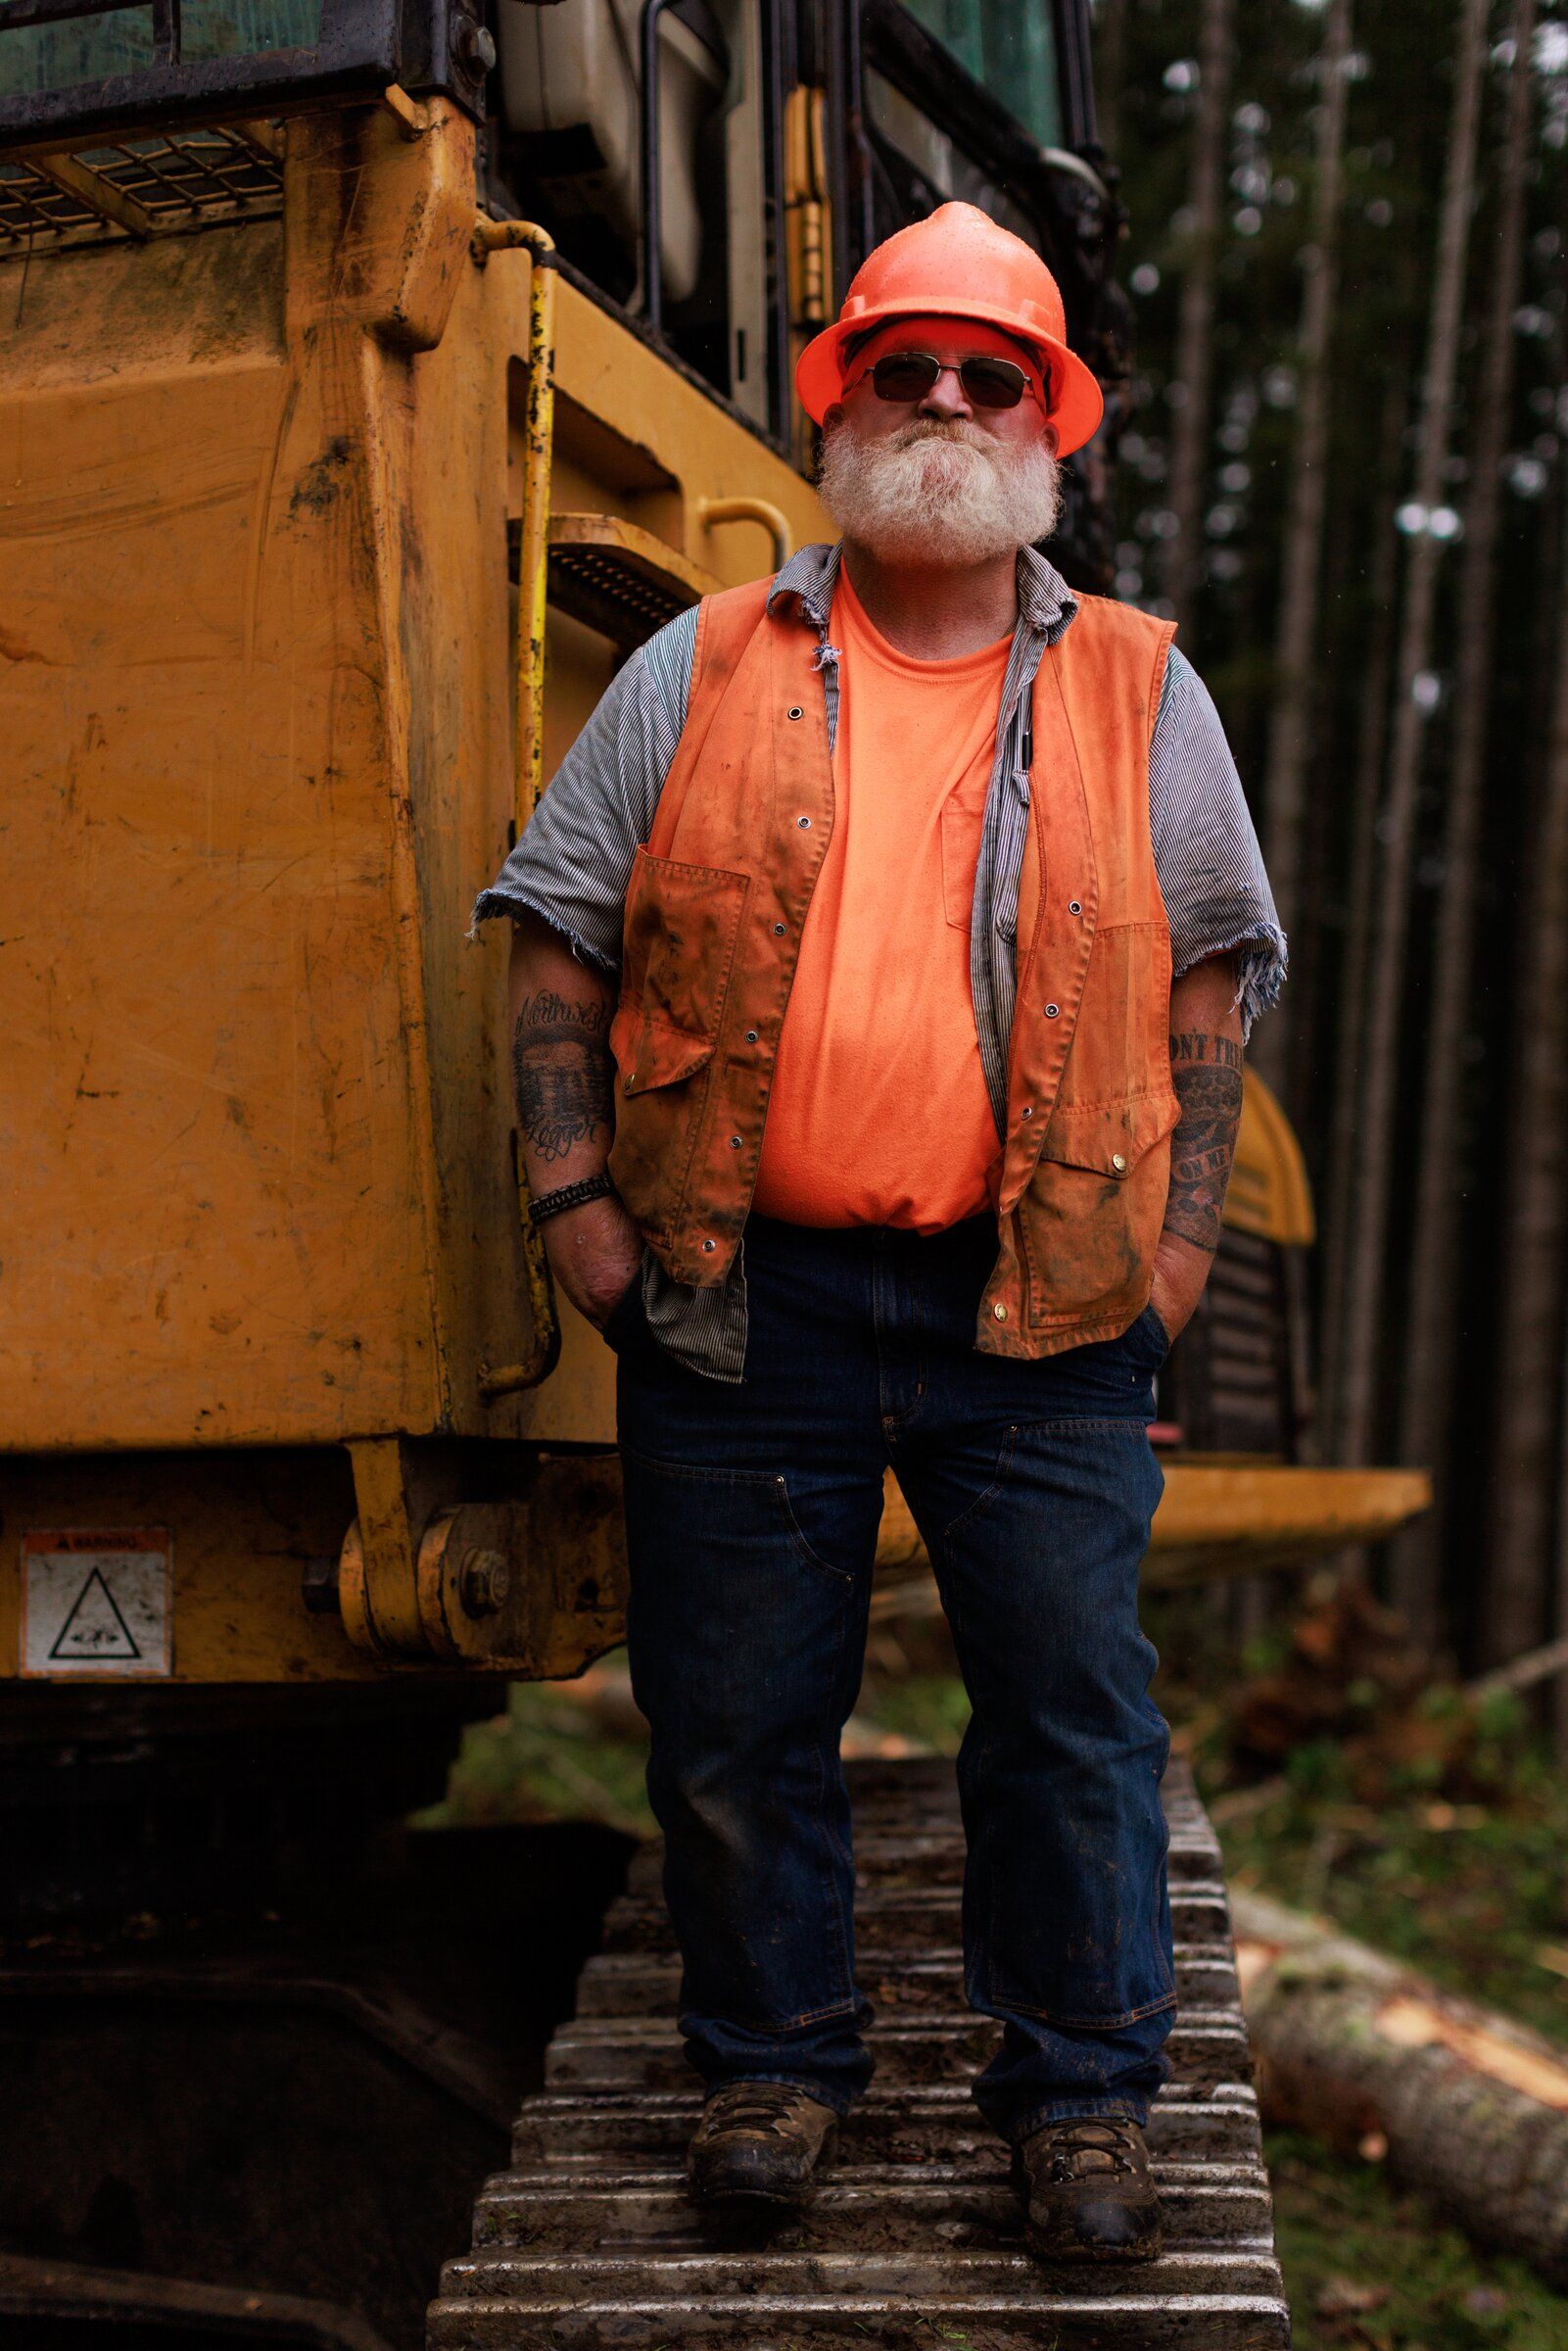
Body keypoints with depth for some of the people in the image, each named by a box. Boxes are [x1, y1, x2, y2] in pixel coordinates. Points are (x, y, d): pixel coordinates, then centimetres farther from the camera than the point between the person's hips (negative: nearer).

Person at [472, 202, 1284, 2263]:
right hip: (741, 1297, 1)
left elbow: (1212, 966, 11)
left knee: (1074, 1709, 4)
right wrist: (576, 1193, 0)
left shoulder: (1138, 694, 10)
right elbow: (563, 932, 9)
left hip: (1040, 1306, 0)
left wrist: (1180, 1229, 2)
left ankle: (1083, 2089, 20)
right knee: (739, 1717, 9)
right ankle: (774, 2063, 27)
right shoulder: (700, 676, 9)